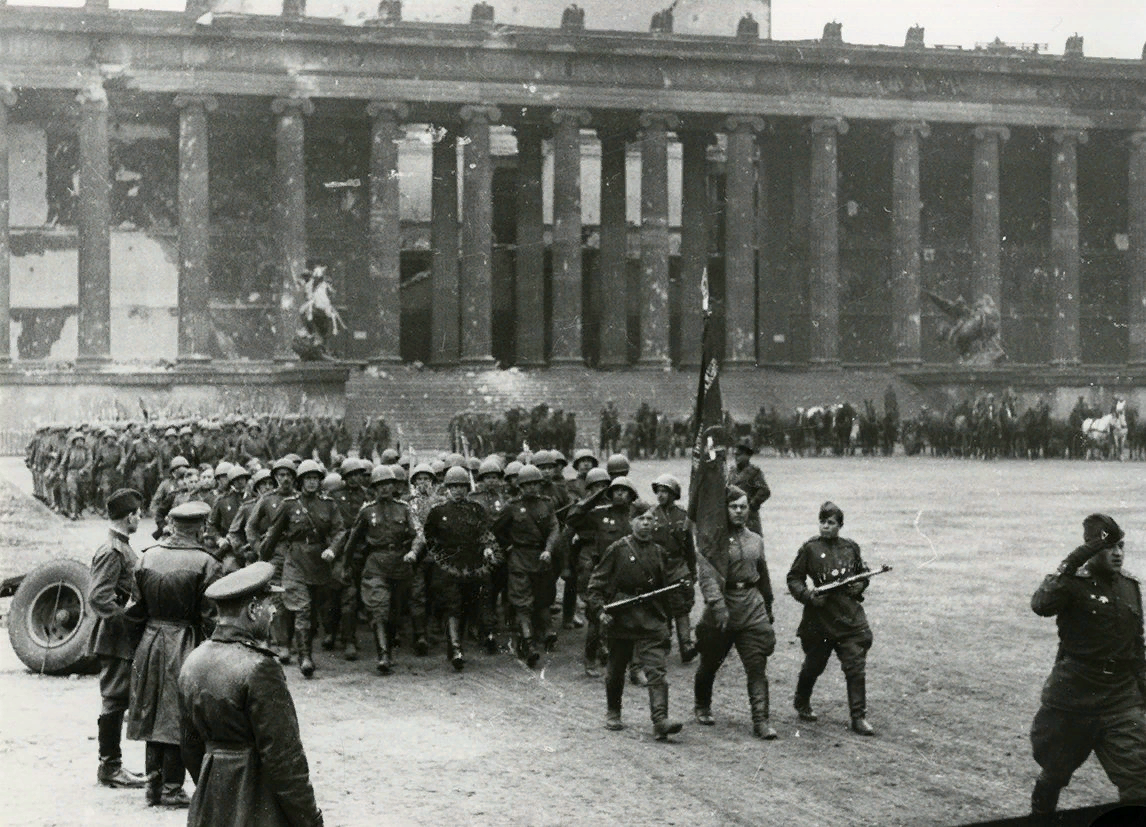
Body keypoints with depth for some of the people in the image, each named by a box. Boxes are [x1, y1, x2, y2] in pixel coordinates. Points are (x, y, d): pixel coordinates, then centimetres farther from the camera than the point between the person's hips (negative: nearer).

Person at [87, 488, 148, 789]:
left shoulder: (123, 549, 13)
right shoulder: (112, 552, -18)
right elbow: (98, 598, -26)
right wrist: (126, 620, -20)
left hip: (124, 639, 10)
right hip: (116, 639, -10)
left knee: (118, 701, 14)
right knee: (115, 699, -4)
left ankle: (111, 764, 21)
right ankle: (110, 767, 3)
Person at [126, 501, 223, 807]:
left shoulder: (147, 558, 1)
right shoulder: (206, 564, -13)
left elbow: (137, 608, 6)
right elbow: (209, 618, -12)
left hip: (151, 642, 4)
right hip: (187, 647, -4)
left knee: (153, 716, 14)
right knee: (177, 721, 3)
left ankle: (153, 786, 19)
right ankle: (171, 790, 7)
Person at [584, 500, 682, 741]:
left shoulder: (658, 552, 11)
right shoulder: (618, 549, -1)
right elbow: (596, 583, 0)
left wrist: (666, 620, 13)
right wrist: (599, 610, -11)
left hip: (652, 619, 2)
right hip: (621, 618, -2)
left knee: (656, 669, -12)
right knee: (616, 669, 11)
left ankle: (660, 720, -21)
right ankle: (613, 713, 31)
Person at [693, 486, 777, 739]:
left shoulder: (755, 540, 11)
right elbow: (707, 575, -17)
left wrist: (768, 608, 27)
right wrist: (718, 606, -29)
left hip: (753, 607, 3)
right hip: (722, 608, -3)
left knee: (757, 666, -6)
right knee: (710, 663, 12)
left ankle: (761, 720, -6)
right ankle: (702, 708, 35)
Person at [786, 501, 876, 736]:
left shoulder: (850, 548, 6)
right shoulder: (810, 548, -3)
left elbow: (863, 574, 21)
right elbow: (793, 578, 1)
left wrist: (859, 587, 1)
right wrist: (808, 595, -14)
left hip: (849, 617, 2)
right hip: (819, 616, -2)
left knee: (856, 667, -5)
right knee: (814, 665, 13)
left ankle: (858, 718, 0)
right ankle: (802, 704, 38)